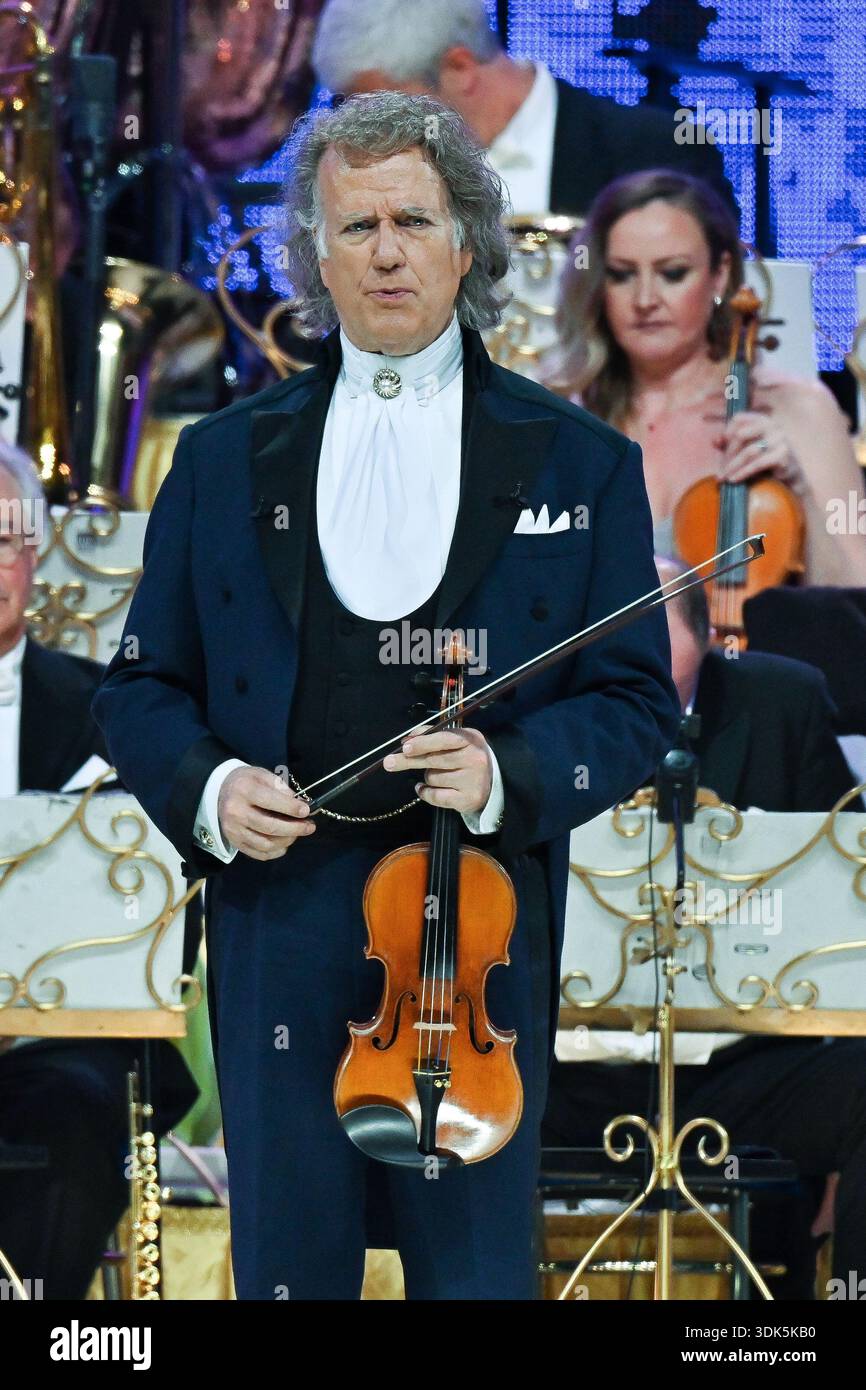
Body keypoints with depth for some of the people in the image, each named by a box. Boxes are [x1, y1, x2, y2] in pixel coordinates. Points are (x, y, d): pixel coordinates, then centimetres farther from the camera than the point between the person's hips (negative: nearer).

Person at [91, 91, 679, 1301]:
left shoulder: (578, 464, 7)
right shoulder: (224, 461, 12)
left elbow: (638, 700, 4)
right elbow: (142, 686, 14)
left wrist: (510, 773, -14)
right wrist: (203, 786, -7)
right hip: (279, 926, 1)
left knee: (477, 1270, 2)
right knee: (287, 1268, 6)